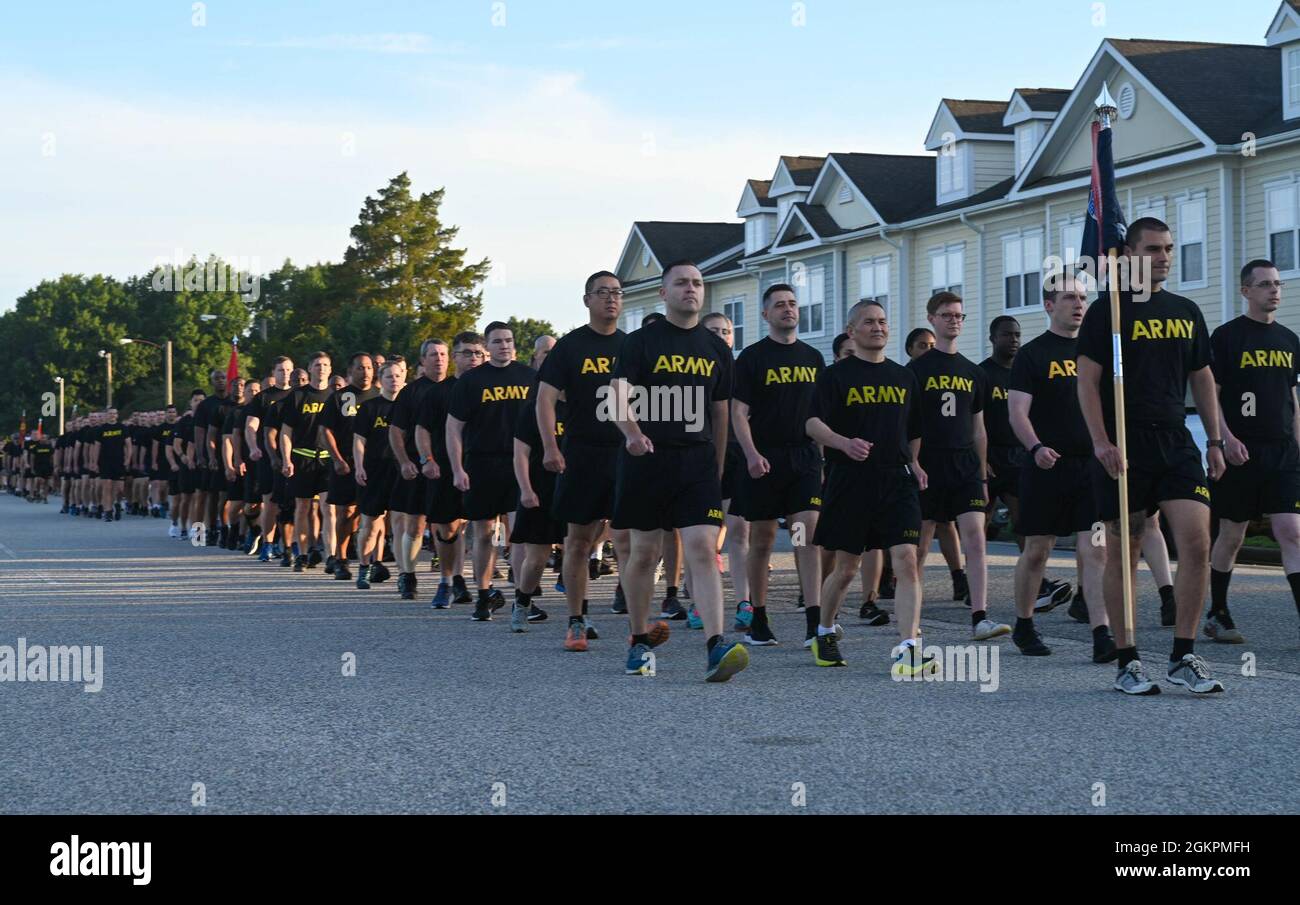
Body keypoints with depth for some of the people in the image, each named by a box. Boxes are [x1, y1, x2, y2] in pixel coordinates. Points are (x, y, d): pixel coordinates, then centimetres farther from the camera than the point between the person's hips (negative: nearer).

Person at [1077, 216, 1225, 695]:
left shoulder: (1186, 312, 14)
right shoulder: (1107, 311, -2)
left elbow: (1202, 378, 20)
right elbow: (1088, 380, -6)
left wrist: (1215, 441, 14)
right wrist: (1101, 443, -16)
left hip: (1176, 444, 4)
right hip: (1124, 449, -4)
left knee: (1197, 544, -8)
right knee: (1123, 554, 2)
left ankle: (1184, 657, 1)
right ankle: (1127, 661, 11)